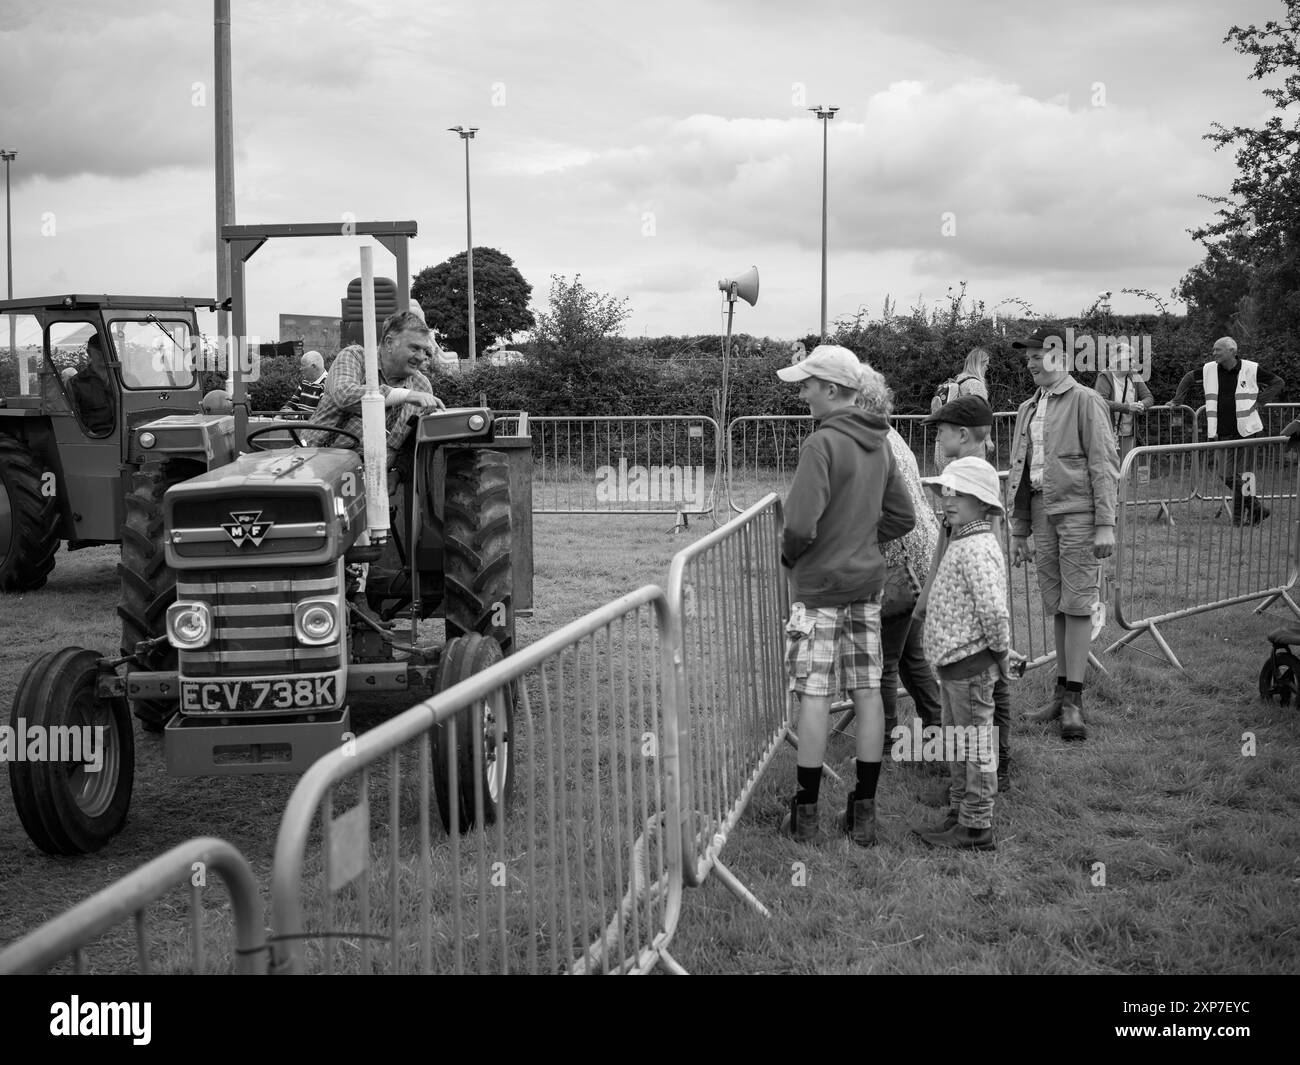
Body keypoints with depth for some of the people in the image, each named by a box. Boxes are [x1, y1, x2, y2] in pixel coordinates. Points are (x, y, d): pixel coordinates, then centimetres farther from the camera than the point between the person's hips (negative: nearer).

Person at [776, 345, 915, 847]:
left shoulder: (821, 444, -17)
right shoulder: (879, 446, 7)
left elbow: (801, 523, -24)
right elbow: (902, 518, 14)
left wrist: (788, 554, -4)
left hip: (819, 586, -7)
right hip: (867, 584, 7)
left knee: (813, 696, 0)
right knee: (867, 692, 8)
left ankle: (806, 814, 7)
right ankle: (864, 813, 14)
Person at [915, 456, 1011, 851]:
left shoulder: (976, 550, -20)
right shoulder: (962, 544, 14)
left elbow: (994, 610, -27)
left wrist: (1000, 652, -15)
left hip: (970, 662, -11)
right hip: (954, 660, 11)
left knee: (975, 745, -2)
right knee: (955, 744, 19)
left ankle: (977, 828, 6)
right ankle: (959, 813, 31)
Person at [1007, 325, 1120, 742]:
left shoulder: (1085, 401, -3)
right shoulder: (1028, 409, 17)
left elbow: (1104, 464, -8)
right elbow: (1018, 473, 20)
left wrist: (1105, 524, -13)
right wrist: (1019, 531, 17)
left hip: (1078, 511, -6)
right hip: (1042, 514, 6)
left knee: (1077, 605, -5)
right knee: (1056, 606, 9)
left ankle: (1074, 700, -2)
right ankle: (1062, 691, 16)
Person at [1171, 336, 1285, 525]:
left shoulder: (1251, 369, -5)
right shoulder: (1209, 370, 4)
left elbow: (1278, 382, 6)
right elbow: (1189, 377, 23)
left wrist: (1260, 400, -3)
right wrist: (1178, 399, 15)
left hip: (1247, 432, -3)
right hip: (1221, 435, 3)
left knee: (1241, 477, -2)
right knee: (1227, 475, -2)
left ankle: (1239, 516, 13)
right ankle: (1257, 509, 14)